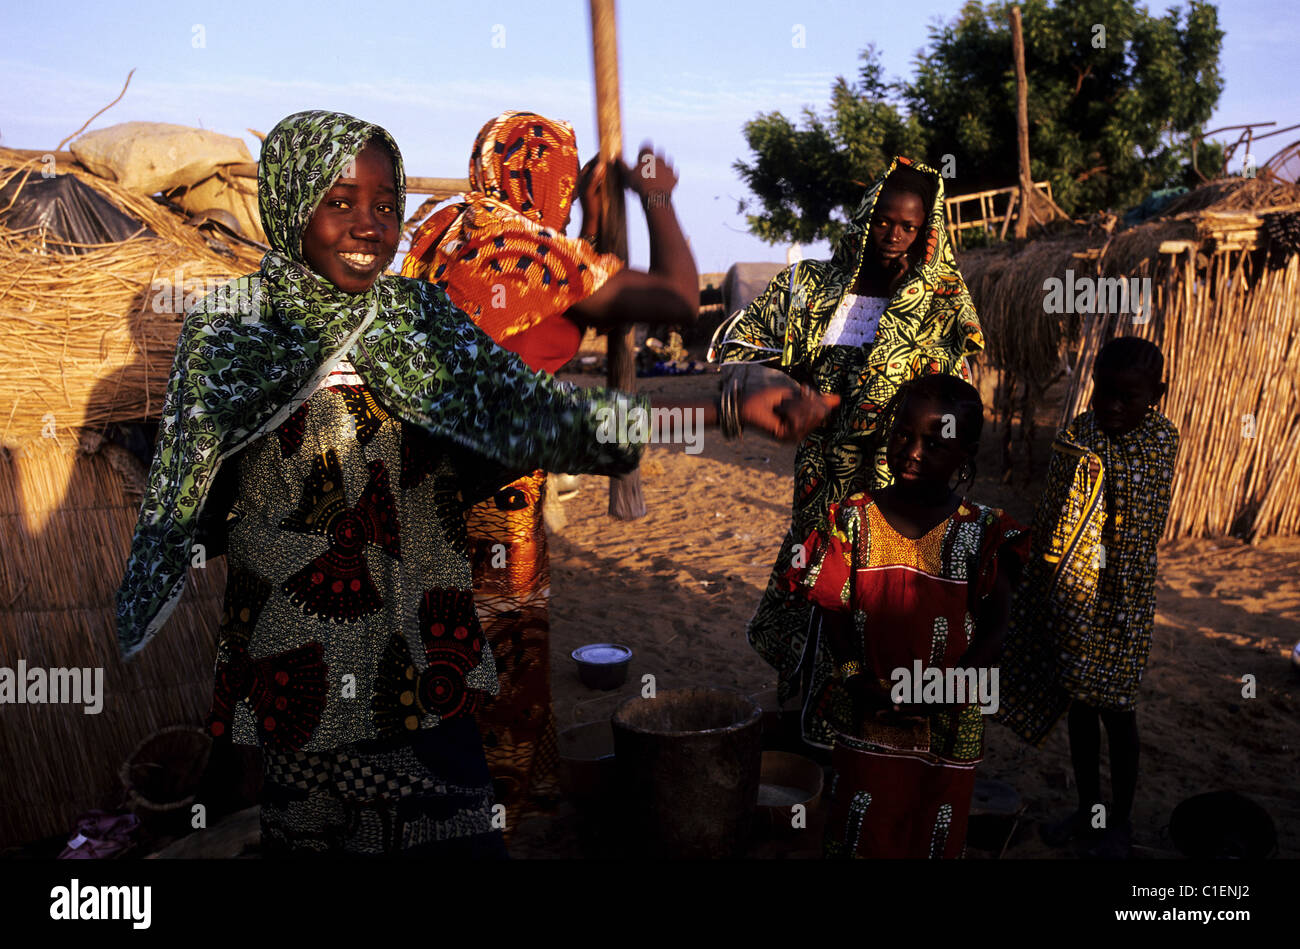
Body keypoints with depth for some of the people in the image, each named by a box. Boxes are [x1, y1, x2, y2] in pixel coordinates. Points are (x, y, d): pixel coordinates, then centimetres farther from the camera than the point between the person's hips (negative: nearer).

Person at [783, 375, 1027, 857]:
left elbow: (992, 626, -5)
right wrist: (854, 677, -13)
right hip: (866, 717, 1)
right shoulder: (853, 518, -3)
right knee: (860, 827, 11)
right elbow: (833, 608, -1)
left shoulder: (982, 531, -6)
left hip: (947, 722, 0)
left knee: (936, 833, 14)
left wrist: (943, 690, -14)